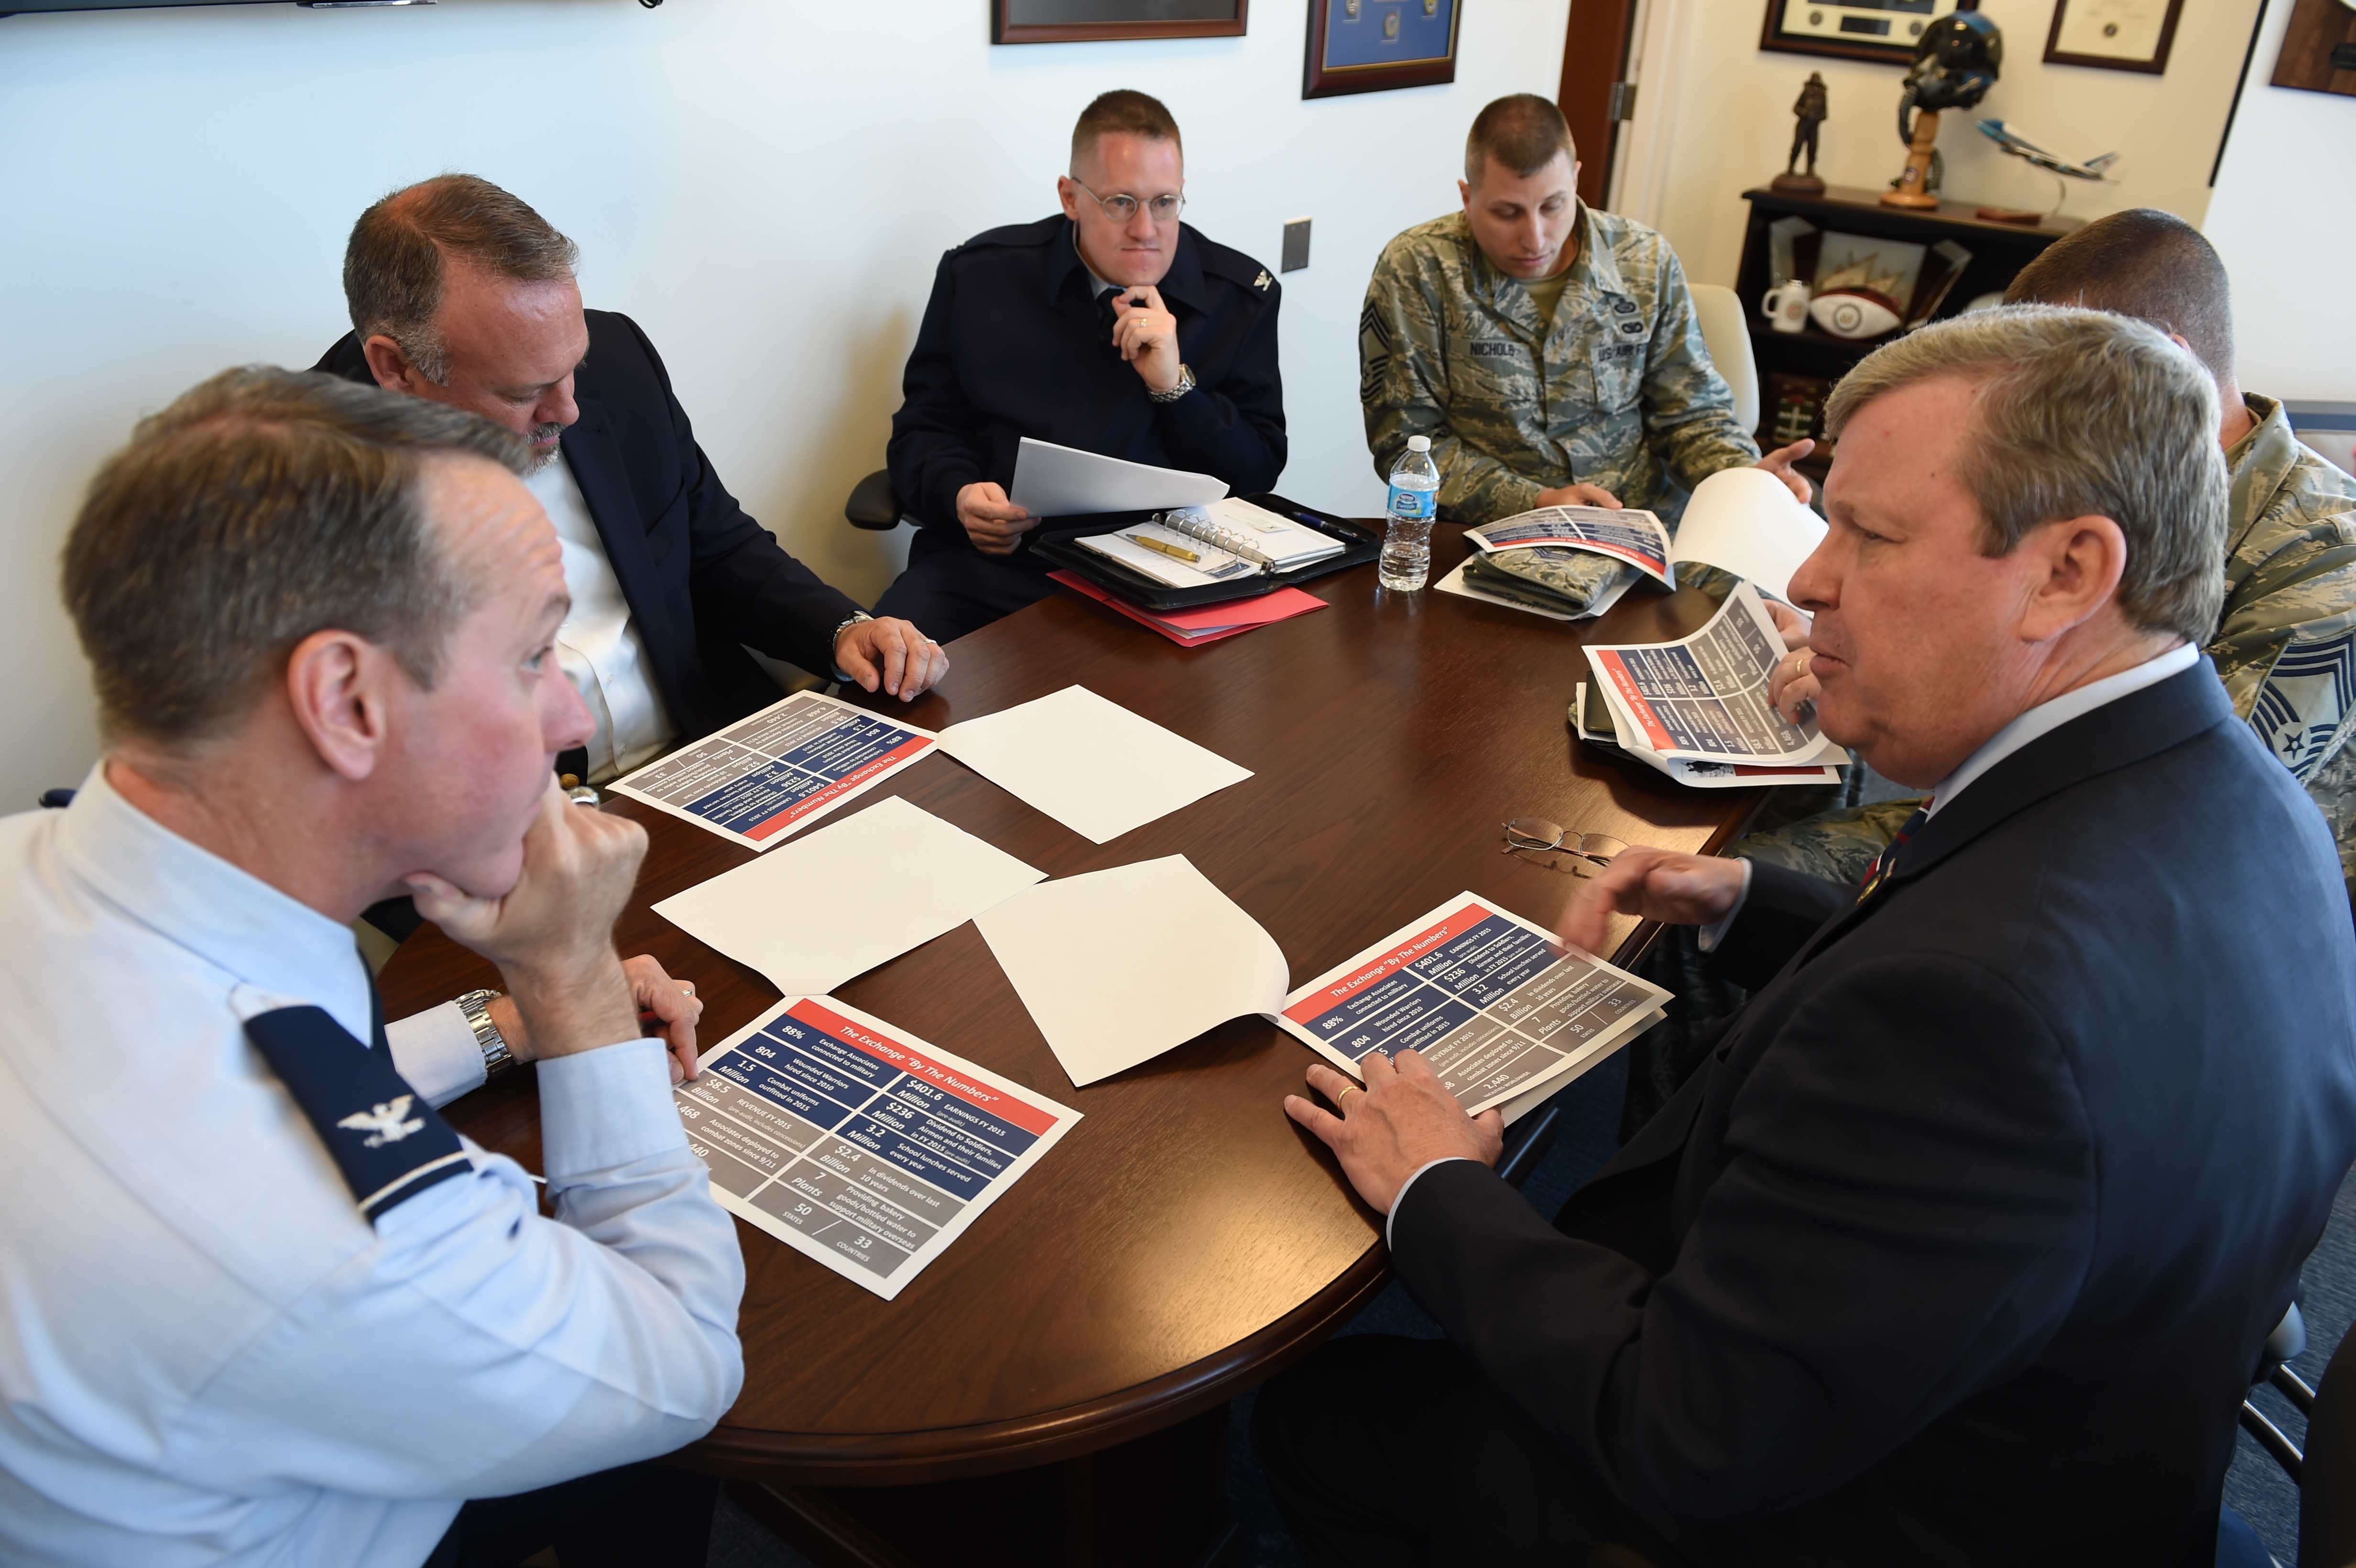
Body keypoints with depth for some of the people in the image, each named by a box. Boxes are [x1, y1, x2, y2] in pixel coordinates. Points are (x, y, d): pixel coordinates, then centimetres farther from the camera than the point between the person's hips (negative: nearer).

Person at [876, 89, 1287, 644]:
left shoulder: (1242, 296, 6)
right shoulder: (979, 275, 7)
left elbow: (1259, 474, 4)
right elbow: (923, 428, 13)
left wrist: (1175, 385, -12)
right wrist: (959, 494, -10)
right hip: (990, 560, 1)